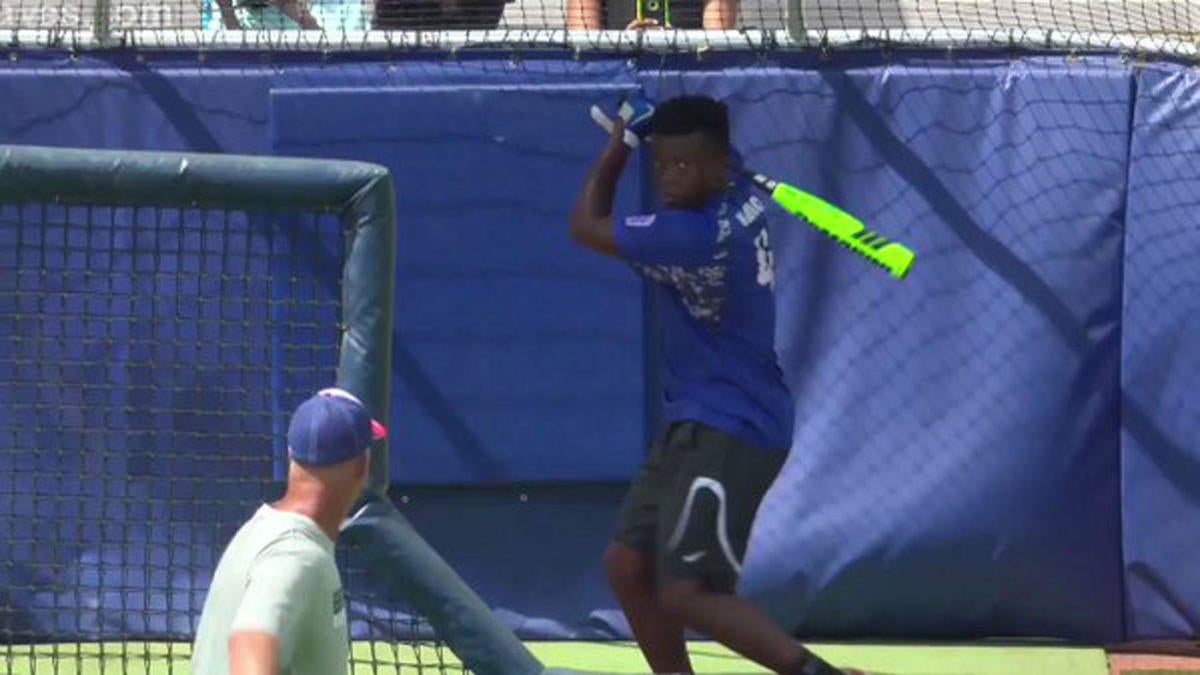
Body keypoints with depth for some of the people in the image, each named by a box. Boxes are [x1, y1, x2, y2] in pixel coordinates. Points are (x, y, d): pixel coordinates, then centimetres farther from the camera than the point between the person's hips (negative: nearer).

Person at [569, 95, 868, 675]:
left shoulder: (693, 235, -25)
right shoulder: (735, 192, 1)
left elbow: (585, 226, -10)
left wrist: (616, 148, 2)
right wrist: (645, 131, 7)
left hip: (730, 434, -10)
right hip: (695, 425, 10)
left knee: (686, 595, -17)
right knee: (628, 566, 12)